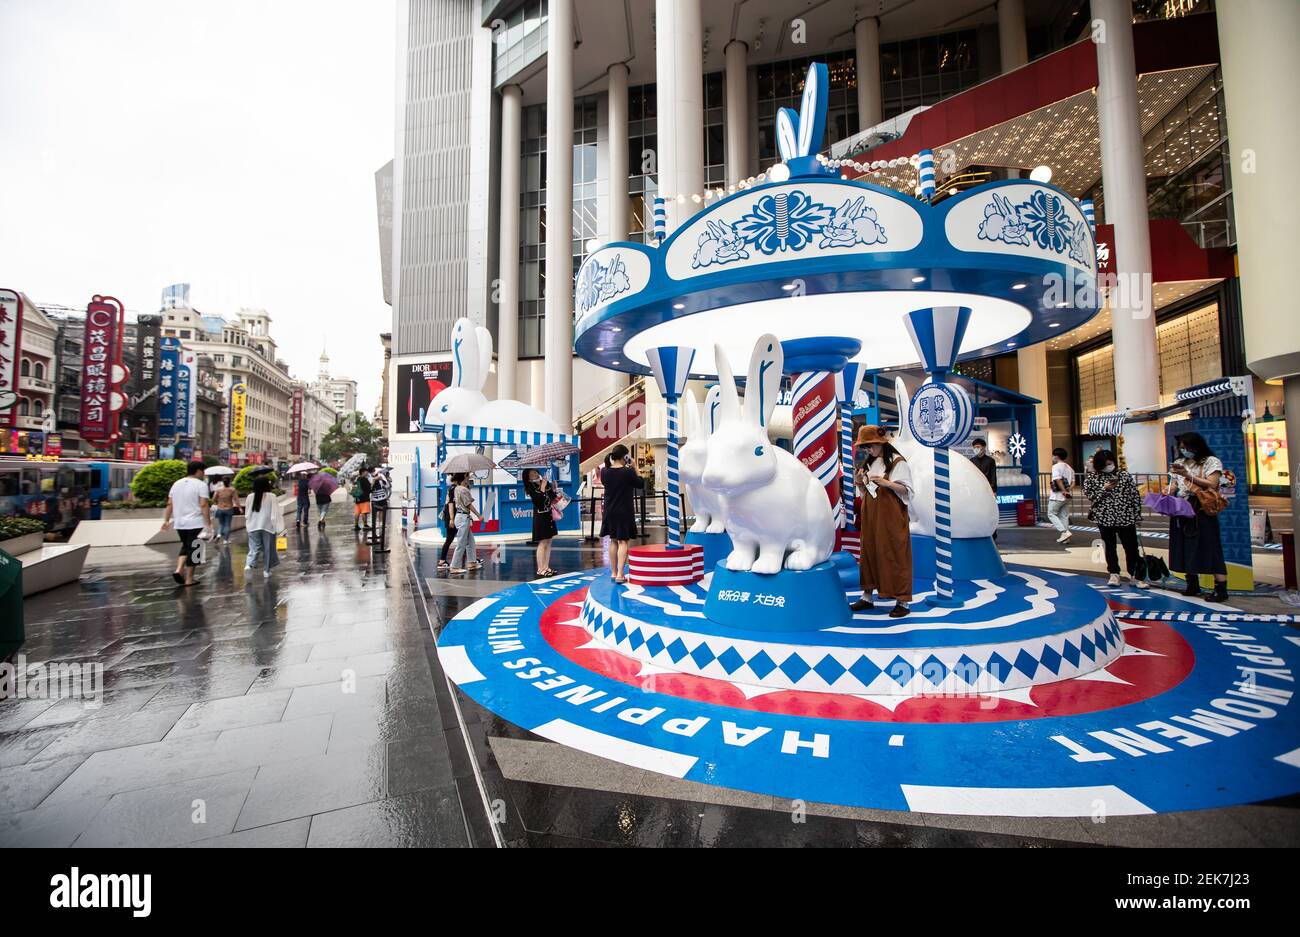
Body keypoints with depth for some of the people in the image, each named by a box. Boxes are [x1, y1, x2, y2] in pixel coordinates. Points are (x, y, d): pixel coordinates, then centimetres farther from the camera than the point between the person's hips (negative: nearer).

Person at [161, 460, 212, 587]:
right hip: (196, 524, -6)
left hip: (179, 524, 7)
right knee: (193, 549, 1)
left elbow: (169, 504, 12)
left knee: (185, 547, 22)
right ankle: (189, 579, 6)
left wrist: (166, 520, 17)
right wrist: (208, 523, -16)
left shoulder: (176, 483, 11)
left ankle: (178, 570, 5)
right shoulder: (201, 485, -10)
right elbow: (203, 505, -17)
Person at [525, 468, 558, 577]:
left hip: (549, 516, 7)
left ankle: (546, 567, 16)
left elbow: (552, 497, 16)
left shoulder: (546, 483, 6)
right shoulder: (531, 488, -10)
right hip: (540, 517, -7)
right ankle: (540, 569, -1)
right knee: (542, 543, -6)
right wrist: (542, 488, -22)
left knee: (548, 542, 9)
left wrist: (553, 489, -1)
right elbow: (538, 501, -25)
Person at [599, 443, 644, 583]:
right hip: (625, 512, -5)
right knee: (623, 542, 0)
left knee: (614, 541, 15)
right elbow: (641, 484, -2)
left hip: (610, 512, 5)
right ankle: (620, 575, -5)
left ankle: (614, 573, 21)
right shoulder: (628, 472, -16)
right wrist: (634, 469, 3)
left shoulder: (604, 472, -3)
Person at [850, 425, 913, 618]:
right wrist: (860, 483, -3)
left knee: (894, 555, -3)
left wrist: (886, 483, -24)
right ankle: (867, 597, 18)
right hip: (870, 516, 7)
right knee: (869, 553, 8)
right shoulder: (869, 463, 13)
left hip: (891, 516, -6)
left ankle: (903, 601, 6)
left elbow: (907, 490, -10)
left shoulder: (897, 462, -7)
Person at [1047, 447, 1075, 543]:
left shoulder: (1056, 466, -11)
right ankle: (1065, 536, 13)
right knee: (1064, 516, 11)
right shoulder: (1069, 468, 15)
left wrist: (1064, 491, -16)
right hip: (1066, 496, 8)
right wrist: (1067, 490, 0)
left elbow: (1058, 480, -23)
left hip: (1057, 496, -8)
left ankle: (1065, 532, -10)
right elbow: (1073, 482, 12)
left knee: (1051, 514, 2)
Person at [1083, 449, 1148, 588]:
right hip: (1105, 518, 0)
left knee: (1131, 547, 3)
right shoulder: (1091, 477, -2)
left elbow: (1135, 496, 3)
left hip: (1126, 518, 1)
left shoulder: (1125, 475, 1)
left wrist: (1136, 515, 1)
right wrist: (1104, 489, -17)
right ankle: (1114, 574, 22)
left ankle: (1134, 575, 13)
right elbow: (1088, 495, -6)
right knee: (1110, 547, 10)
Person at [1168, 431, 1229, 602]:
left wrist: (1187, 475, -19)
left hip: (1202, 511, -5)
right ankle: (1193, 584, 16)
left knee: (1209, 549, -6)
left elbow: (1211, 485, -11)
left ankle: (1221, 588, -1)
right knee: (1186, 549, 7)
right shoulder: (1179, 463, 15)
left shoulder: (1211, 461, 0)